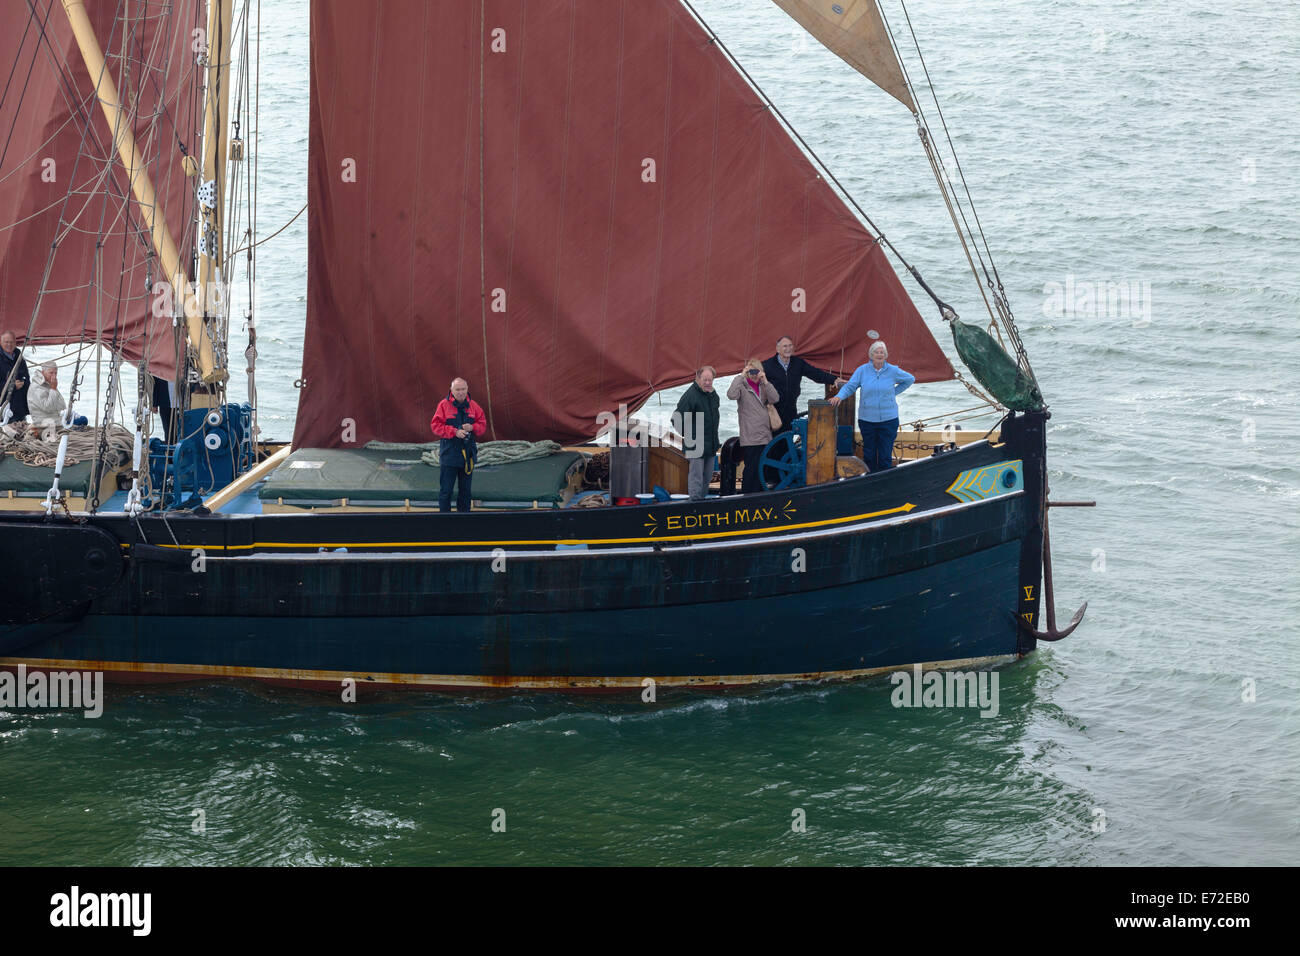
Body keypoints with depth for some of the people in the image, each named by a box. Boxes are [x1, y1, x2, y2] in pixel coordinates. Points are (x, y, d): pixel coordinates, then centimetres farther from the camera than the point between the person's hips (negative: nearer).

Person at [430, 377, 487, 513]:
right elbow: (435, 426, -9)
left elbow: (483, 424, 10)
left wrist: (472, 427, -12)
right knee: (445, 490, -2)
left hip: (468, 455, 4)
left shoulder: (473, 405, 6)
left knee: (465, 490, 12)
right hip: (449, 454, -4)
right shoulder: (444, 405, -5)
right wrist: (454, 432, -19)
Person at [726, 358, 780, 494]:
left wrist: (765, 381, -10)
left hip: (765, 436, 6)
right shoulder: (743, 386, -3)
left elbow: (774, 399, -3)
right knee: (751, 469, -7)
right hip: (750, 438, -6)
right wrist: (741, 376, -18)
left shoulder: (763, 386, 12)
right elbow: (731, 394, -24)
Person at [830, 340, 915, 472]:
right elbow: (850, 387, 1)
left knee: (885, 455, -2)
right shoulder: (862, 370, 1)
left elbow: (910, 379, 17)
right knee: (869, 454, 4)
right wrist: (839, 396, -18)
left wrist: (895, 392, 9)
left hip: (888, 420, -1)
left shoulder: (893, 371, 1)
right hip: (867, 418, 1)